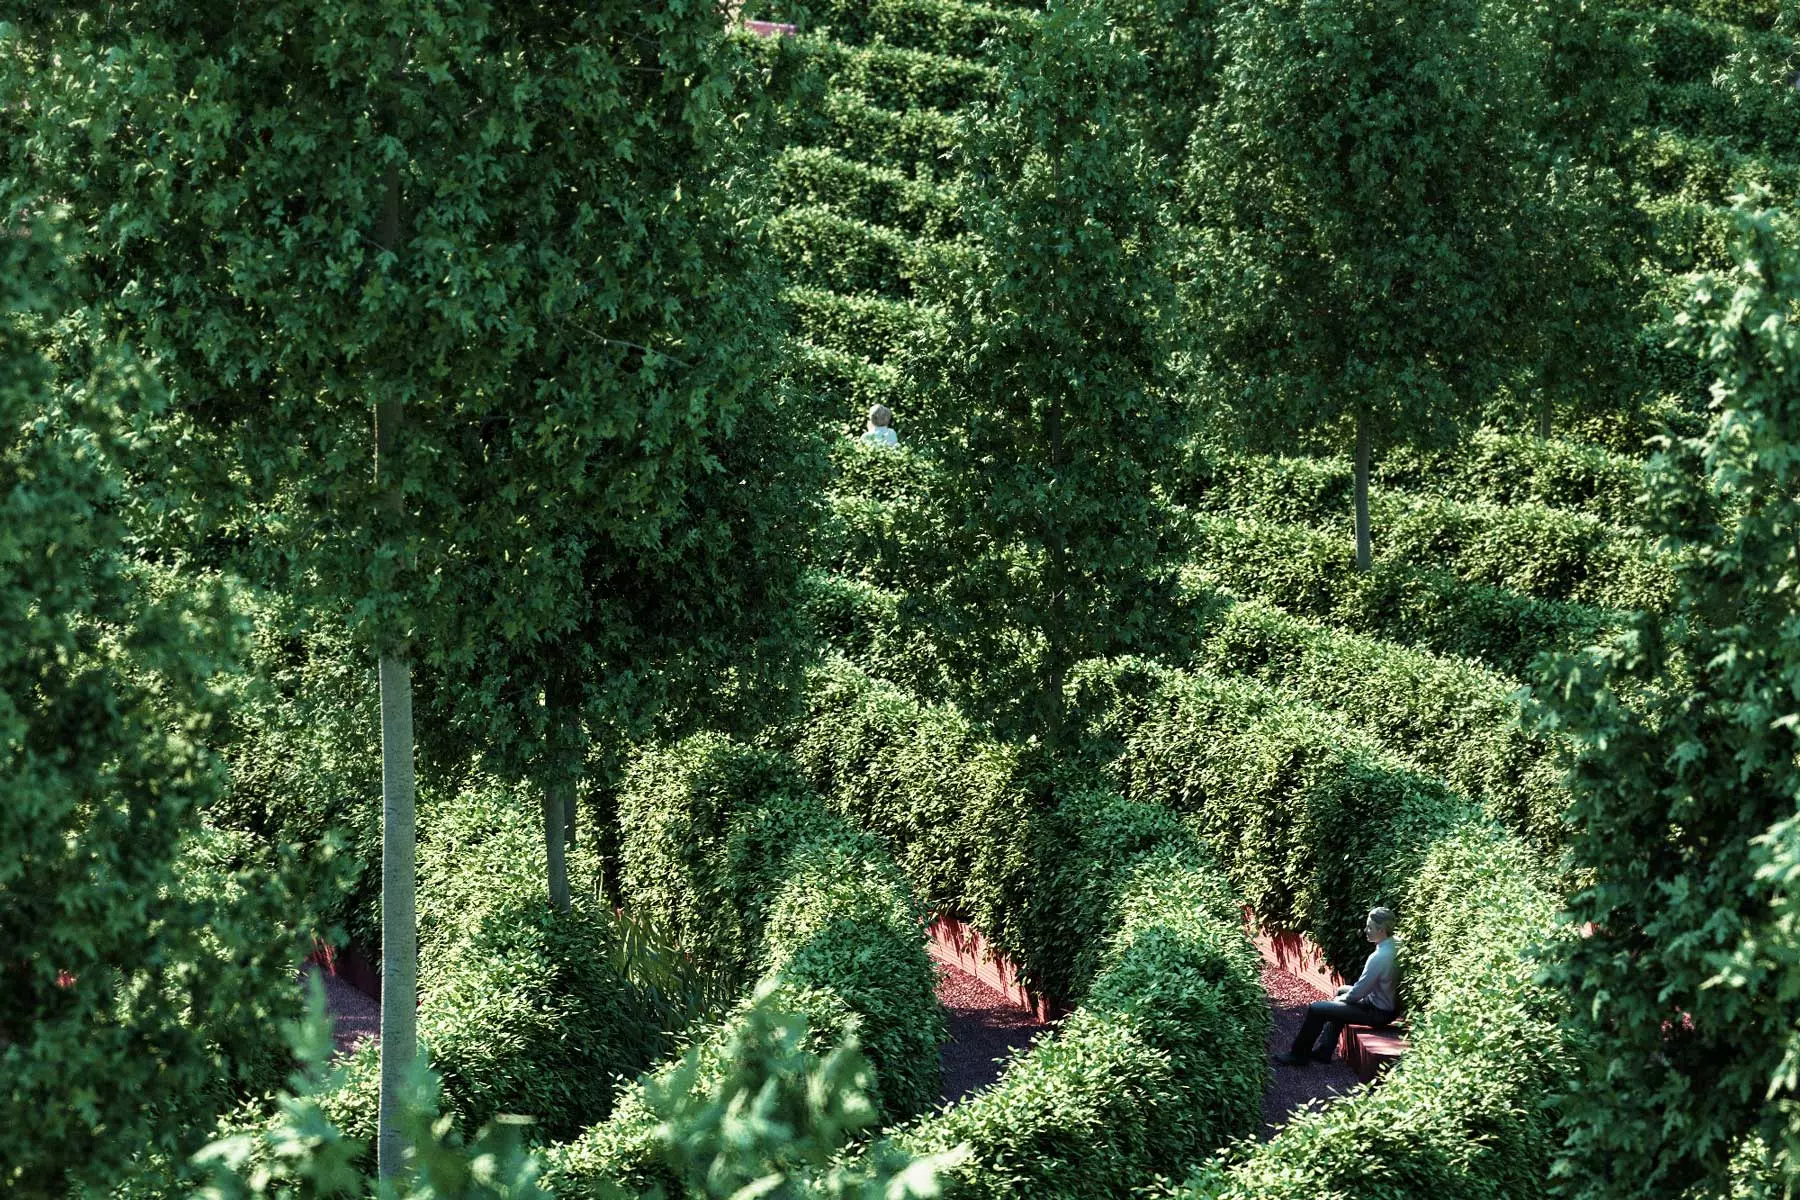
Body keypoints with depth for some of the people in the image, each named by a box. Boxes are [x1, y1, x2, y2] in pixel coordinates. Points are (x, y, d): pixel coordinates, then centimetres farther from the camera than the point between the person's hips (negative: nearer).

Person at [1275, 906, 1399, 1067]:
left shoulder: (1379, 957, -31)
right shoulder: (1396, 945, -3)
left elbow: (1358, 992, -21)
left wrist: (1343, 998, -1)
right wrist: (1345, 994, 12)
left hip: (1378, 1013, -9)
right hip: (1390, 1004, 9)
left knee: (1315, 1009, -3)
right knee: (1342, 992, 32)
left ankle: (1298, 1056, 15)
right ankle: (1323, 1051, 35)